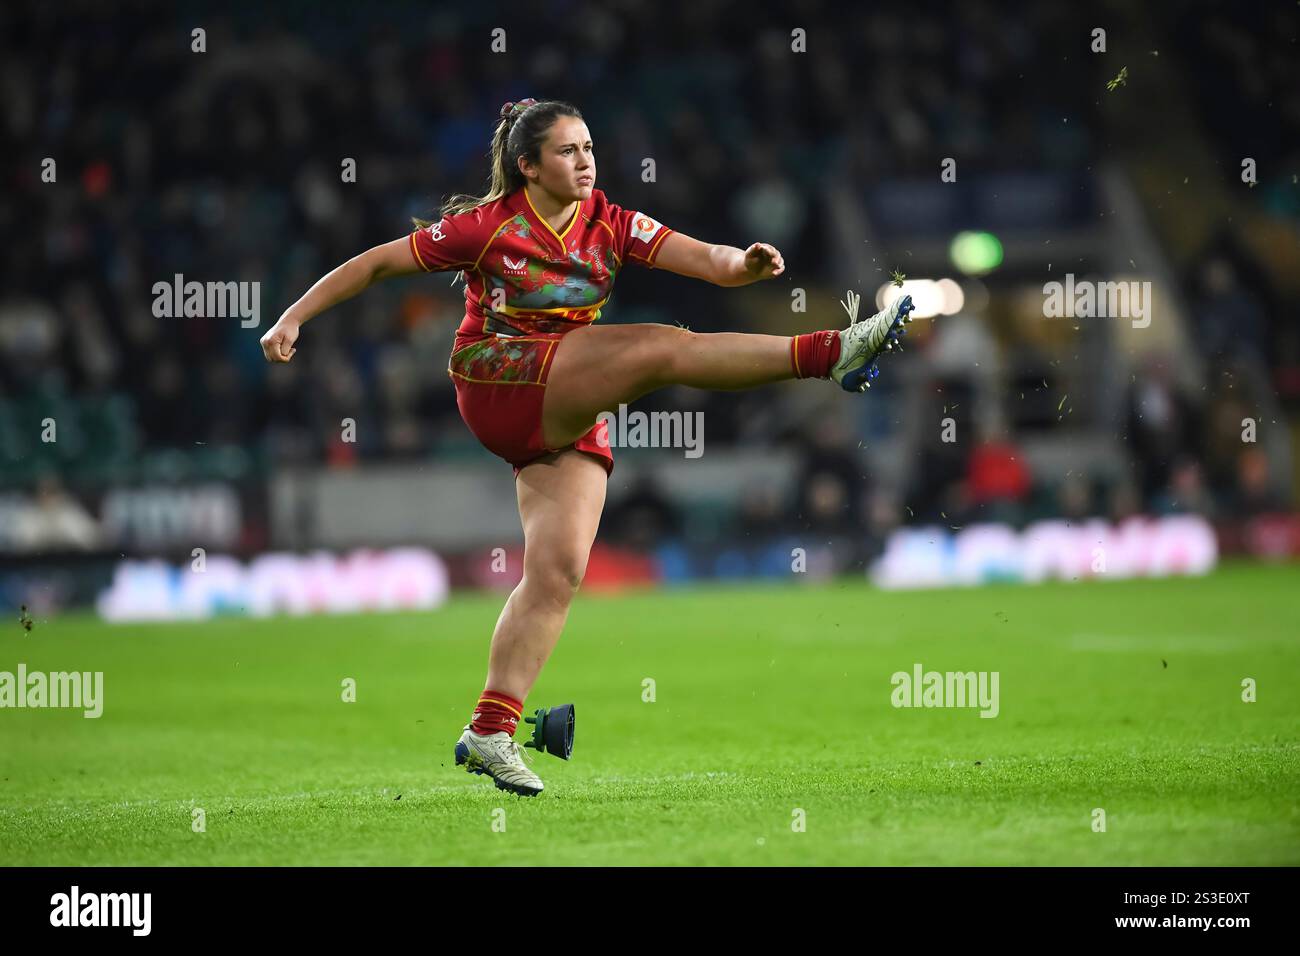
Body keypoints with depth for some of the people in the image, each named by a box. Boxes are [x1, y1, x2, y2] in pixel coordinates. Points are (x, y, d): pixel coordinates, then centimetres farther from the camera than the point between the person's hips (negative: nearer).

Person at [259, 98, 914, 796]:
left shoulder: (609, 225, 7)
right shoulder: (486, 226, -5)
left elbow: (700, 258, -5)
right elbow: (377, 264, 1)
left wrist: (741, 264, -27)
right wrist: (293, 318, -2)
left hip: (569, 417, 6)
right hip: (496, 380, -6)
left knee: (558, 571, -7)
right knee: (667, 348, -21)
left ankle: (490, 732, -8)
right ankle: (831, 352, -28)